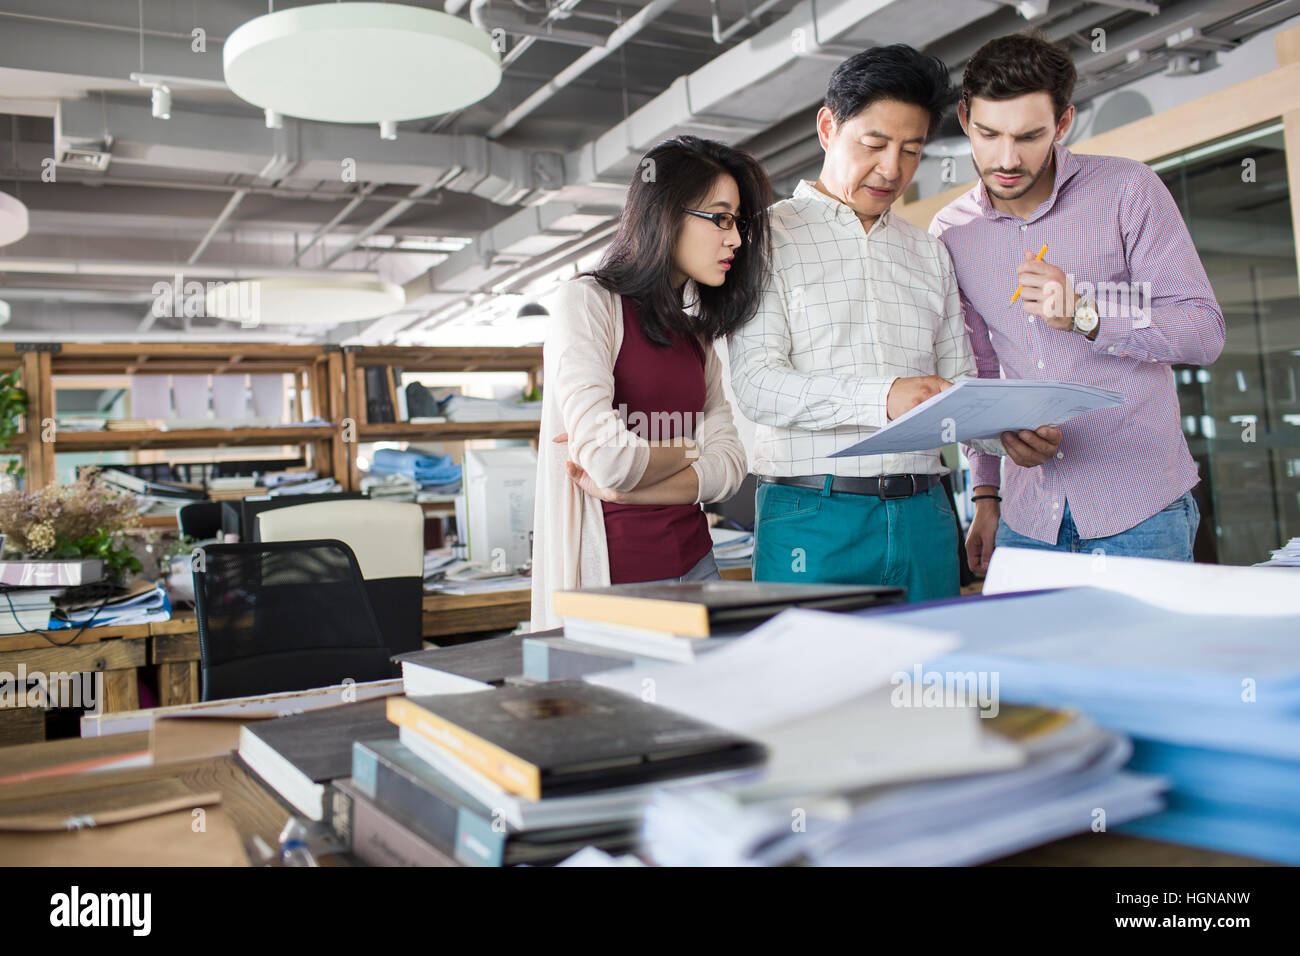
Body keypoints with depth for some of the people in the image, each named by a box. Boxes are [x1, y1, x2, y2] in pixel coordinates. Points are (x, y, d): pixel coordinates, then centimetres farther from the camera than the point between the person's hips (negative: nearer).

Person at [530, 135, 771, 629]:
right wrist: (685, 453, -1)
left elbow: (729, 462, 3)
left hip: (694, 564, 6)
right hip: (609, 577, -6)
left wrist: (621, 486, -12)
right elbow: (609, 459, -21)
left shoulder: (695, 329, 14)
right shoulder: (587, 302, -8)